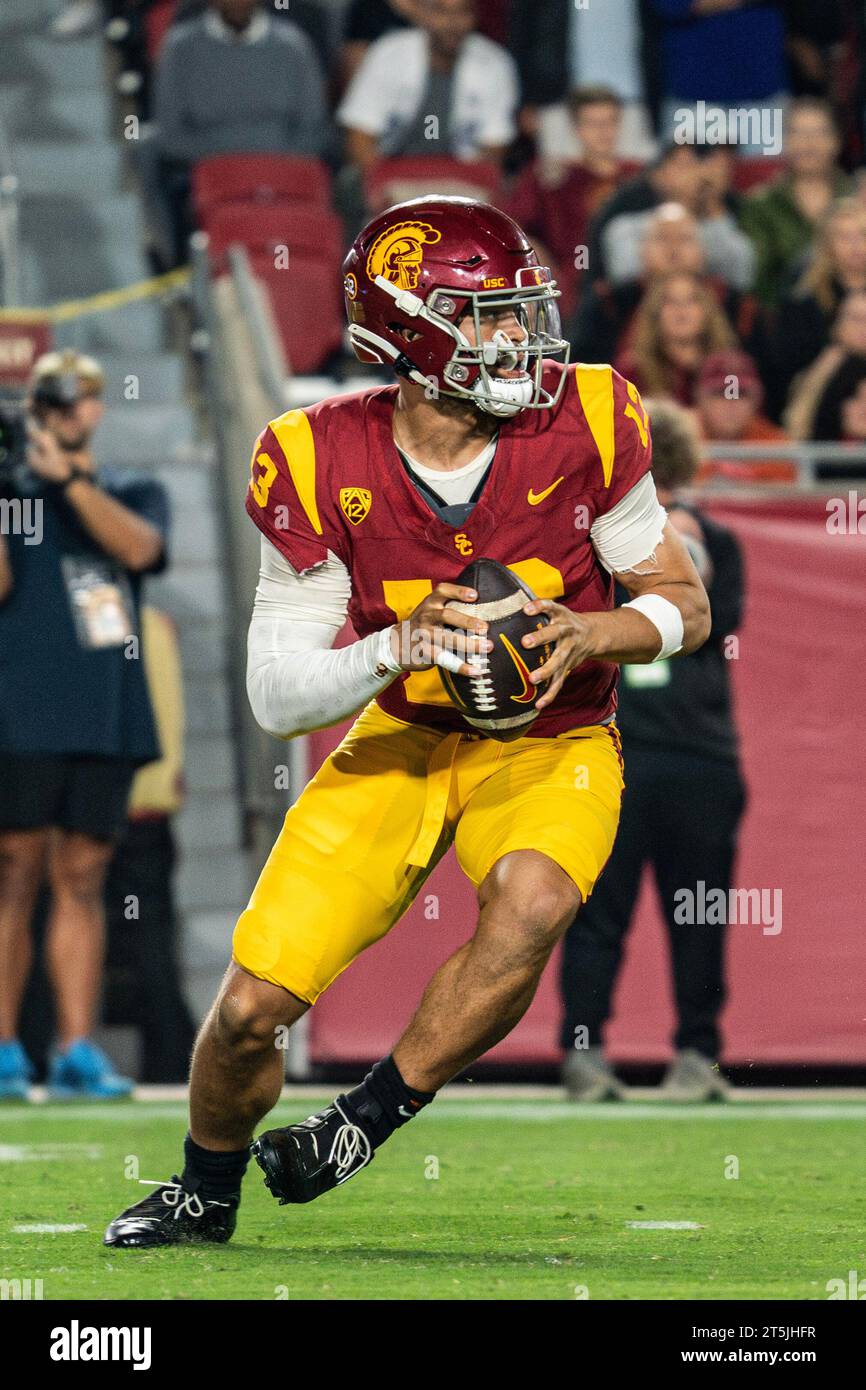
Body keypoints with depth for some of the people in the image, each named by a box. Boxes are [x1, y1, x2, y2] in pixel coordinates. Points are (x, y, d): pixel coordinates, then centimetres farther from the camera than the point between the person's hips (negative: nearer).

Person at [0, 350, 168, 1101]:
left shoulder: (135, 494, 15)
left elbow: (139, 546, -8)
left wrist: (67, 479, -15)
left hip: (109, 720, 3)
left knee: (82, 880, 3)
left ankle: (77, 1048, 1)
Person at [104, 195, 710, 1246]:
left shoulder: (584, 424, -15)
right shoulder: (322, 464, -16)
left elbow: (685, 606, -4)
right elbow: (276, 697, -13)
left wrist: (594, 633, -25)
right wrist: (396, 649, -31)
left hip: (549, 748, -1)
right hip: (400, 744, 1)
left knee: (531, 900, -35)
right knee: (251, 1009, -7)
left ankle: (371, 1118, -13)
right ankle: (206, 1190, 26)